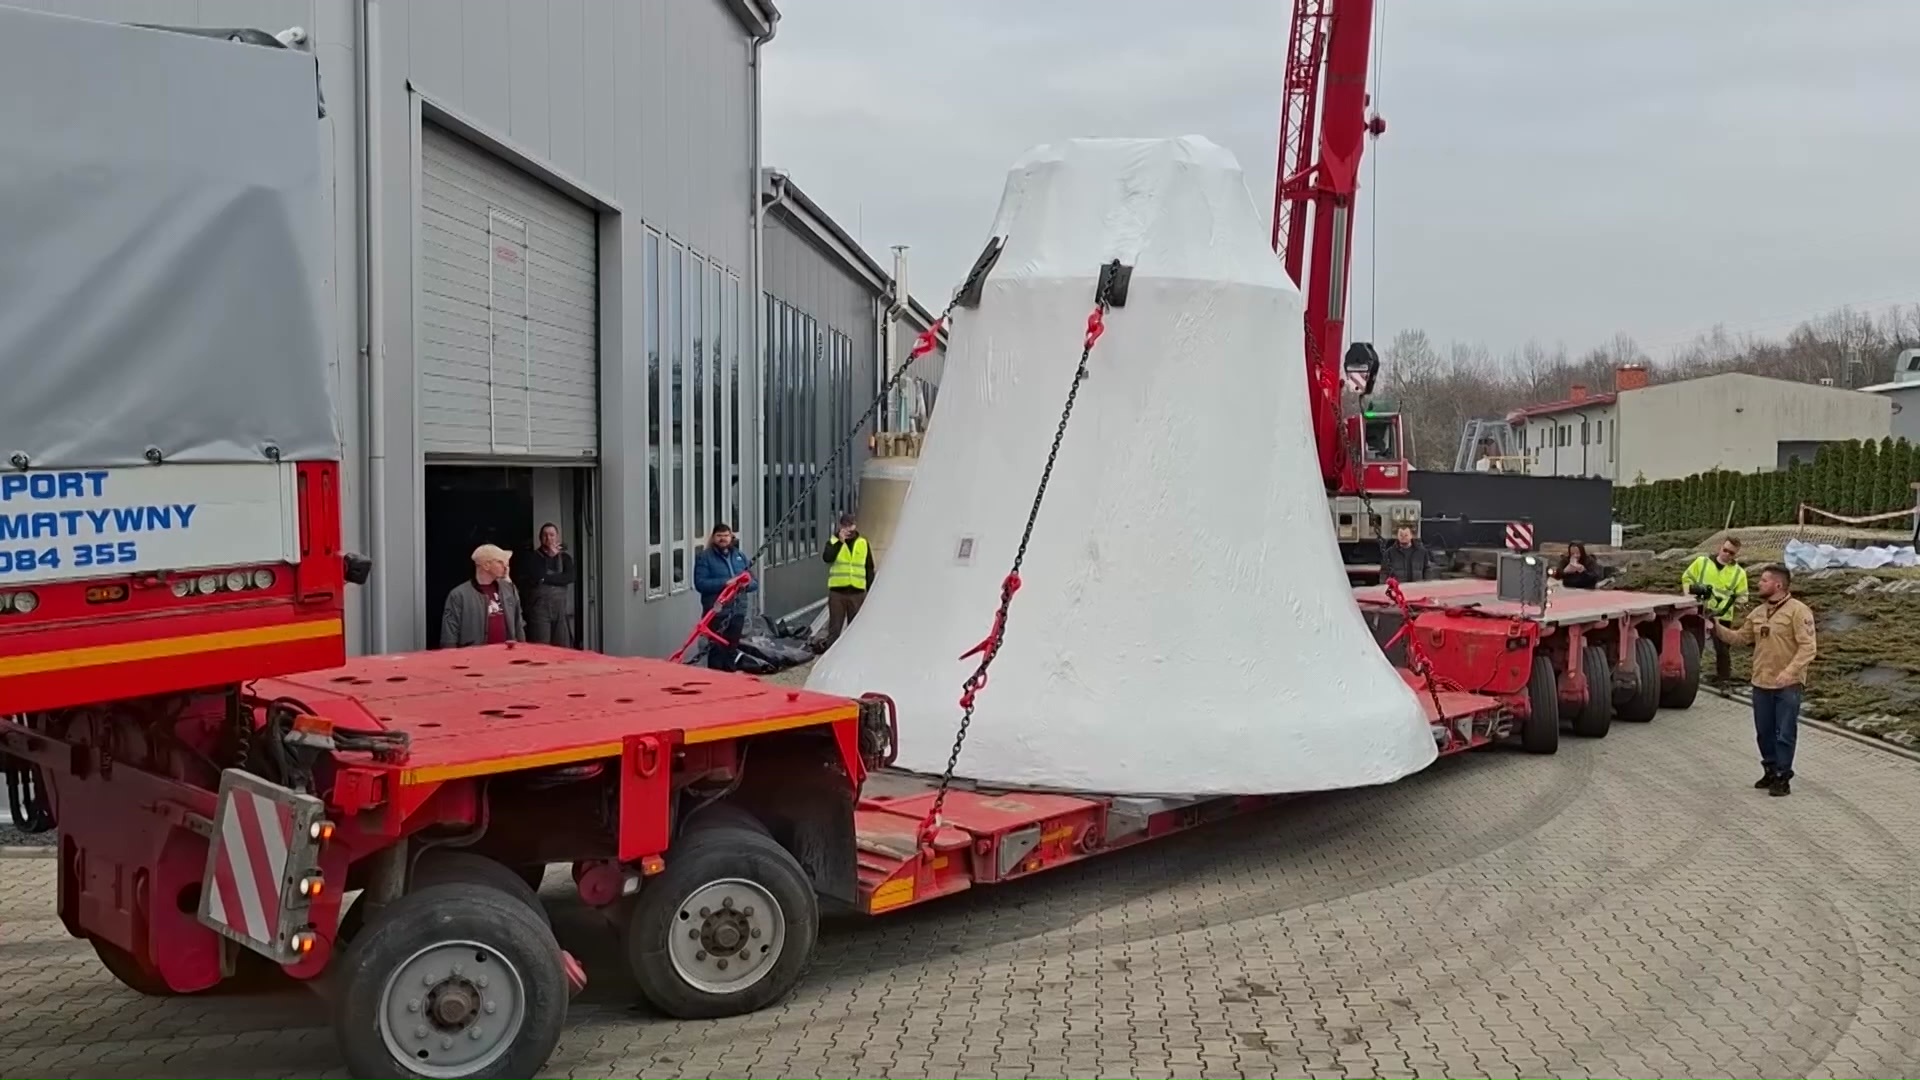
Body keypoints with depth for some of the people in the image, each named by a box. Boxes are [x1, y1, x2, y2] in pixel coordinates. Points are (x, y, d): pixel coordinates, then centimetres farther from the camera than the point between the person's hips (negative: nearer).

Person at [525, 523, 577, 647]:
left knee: (563, 649, -1)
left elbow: (572, 576, -6)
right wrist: (549, 556, -5)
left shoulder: (565, 556, 12)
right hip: (540, 608, -2)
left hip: (562, 608, 2)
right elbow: (537, 577, -12)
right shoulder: (534, 556, 6)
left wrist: (546, 579, -8)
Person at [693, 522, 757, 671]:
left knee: (732, 649, 14)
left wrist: (745, 584, -10)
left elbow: (754, 582, 14)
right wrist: (724, 583, -23)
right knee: (717, 650, -8)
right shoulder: (704, 557, -3)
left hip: (737, 611, 5)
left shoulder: (740, 556, 14)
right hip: (716, 612, -5)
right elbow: (700, 583, -15)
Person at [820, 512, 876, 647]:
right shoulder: (834, 542, 5)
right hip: (837, 591, -2)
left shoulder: (863, 543, 9)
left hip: (857, 592, 2)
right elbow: (826, 558, -16)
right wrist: (840, 541, -19)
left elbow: (869, 569, 12)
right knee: (835, 628, 0)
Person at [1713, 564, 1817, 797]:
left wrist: (1790, 671, -27)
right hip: (1761, 684, 7)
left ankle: (1783, 778, 8)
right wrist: (1717, 628, 4)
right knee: (1764, 732, 14)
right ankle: (1770, 771, 28)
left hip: (1787, 686, -7)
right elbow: (1740, 637, 17)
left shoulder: (1798, 611, -13)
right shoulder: (1758, 613, 10)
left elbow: (1808, 647, -18)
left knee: (1785, 734, 0)